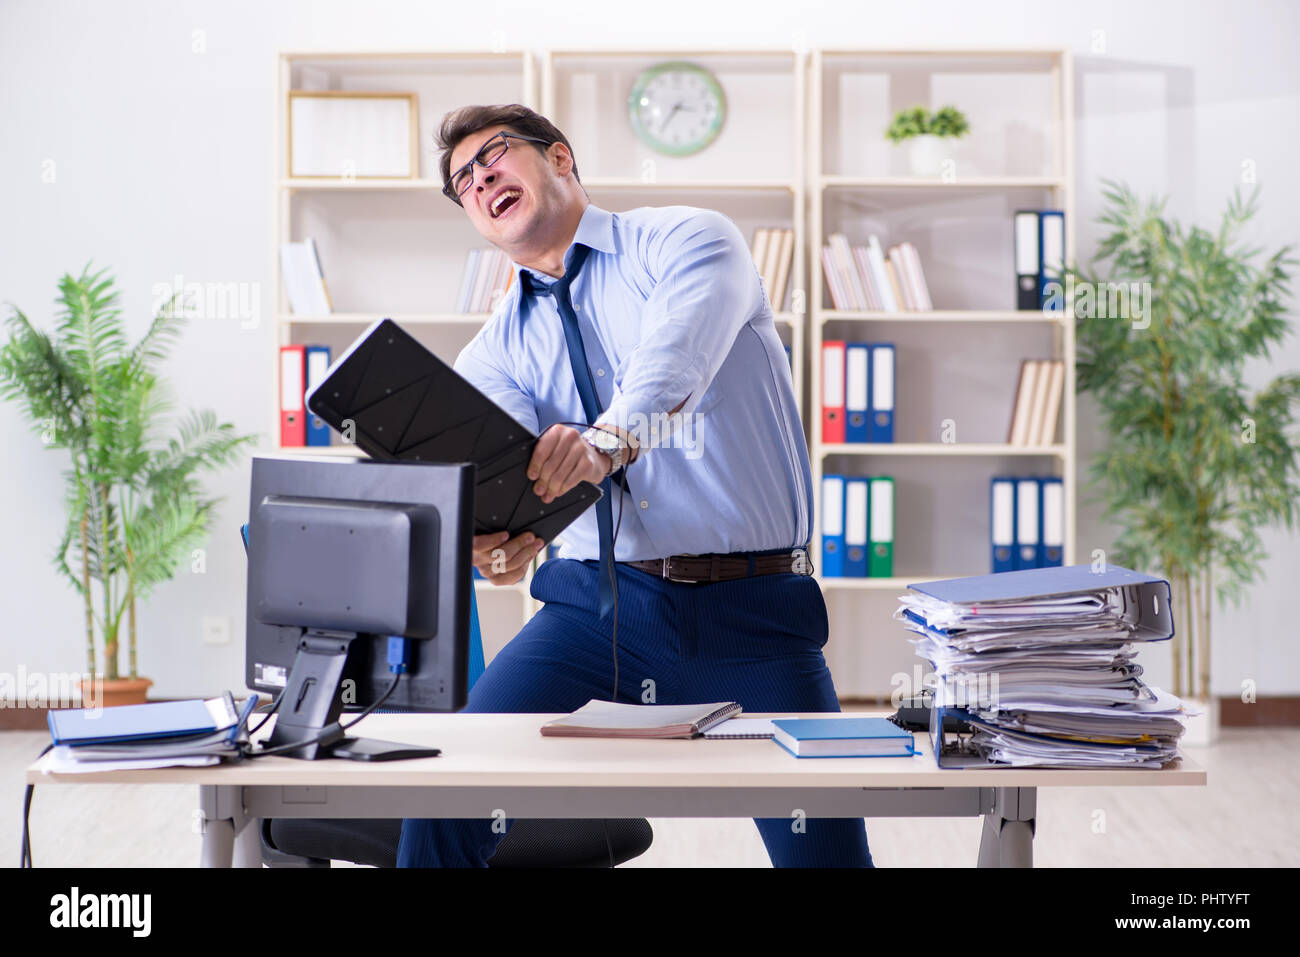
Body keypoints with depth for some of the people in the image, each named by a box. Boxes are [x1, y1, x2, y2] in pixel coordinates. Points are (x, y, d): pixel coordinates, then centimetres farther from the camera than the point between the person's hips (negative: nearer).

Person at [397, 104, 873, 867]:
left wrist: (608, 435, -43)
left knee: (824, 851, -8)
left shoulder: (688, 240, 2)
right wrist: (502, 532, -32)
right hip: (599, 598, 3)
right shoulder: (500, 345, 14)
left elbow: (677, 353, -21)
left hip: (752, 605, -3)